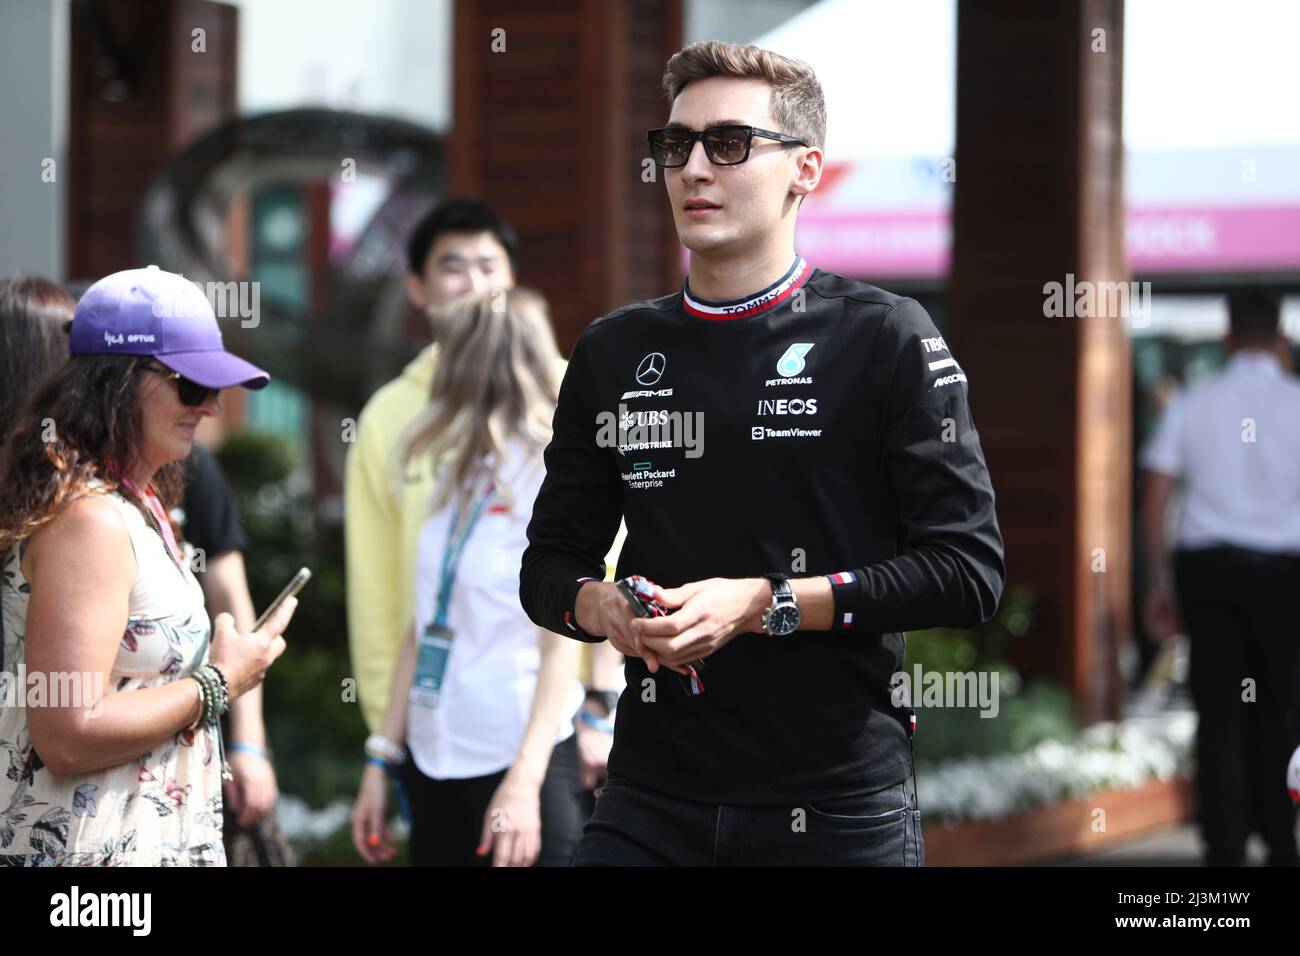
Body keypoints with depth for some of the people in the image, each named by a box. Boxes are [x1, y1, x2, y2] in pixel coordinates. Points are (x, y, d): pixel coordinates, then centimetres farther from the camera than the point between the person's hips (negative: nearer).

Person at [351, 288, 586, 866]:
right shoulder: (456, 479, 12)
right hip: (434, 763, 6)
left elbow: (562, 644, -12)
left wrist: (525, 781, -18)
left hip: (520, 760, -6)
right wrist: (383, 758, 13)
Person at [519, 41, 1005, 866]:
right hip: (651, 806, 3)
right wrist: (600, 607, -6)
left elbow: (968, 572, -8)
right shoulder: (612, 352, 11)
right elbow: (551, 560, 17)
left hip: (837, 809, -3)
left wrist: (765, 604, -15)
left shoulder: (886, 338, -2)